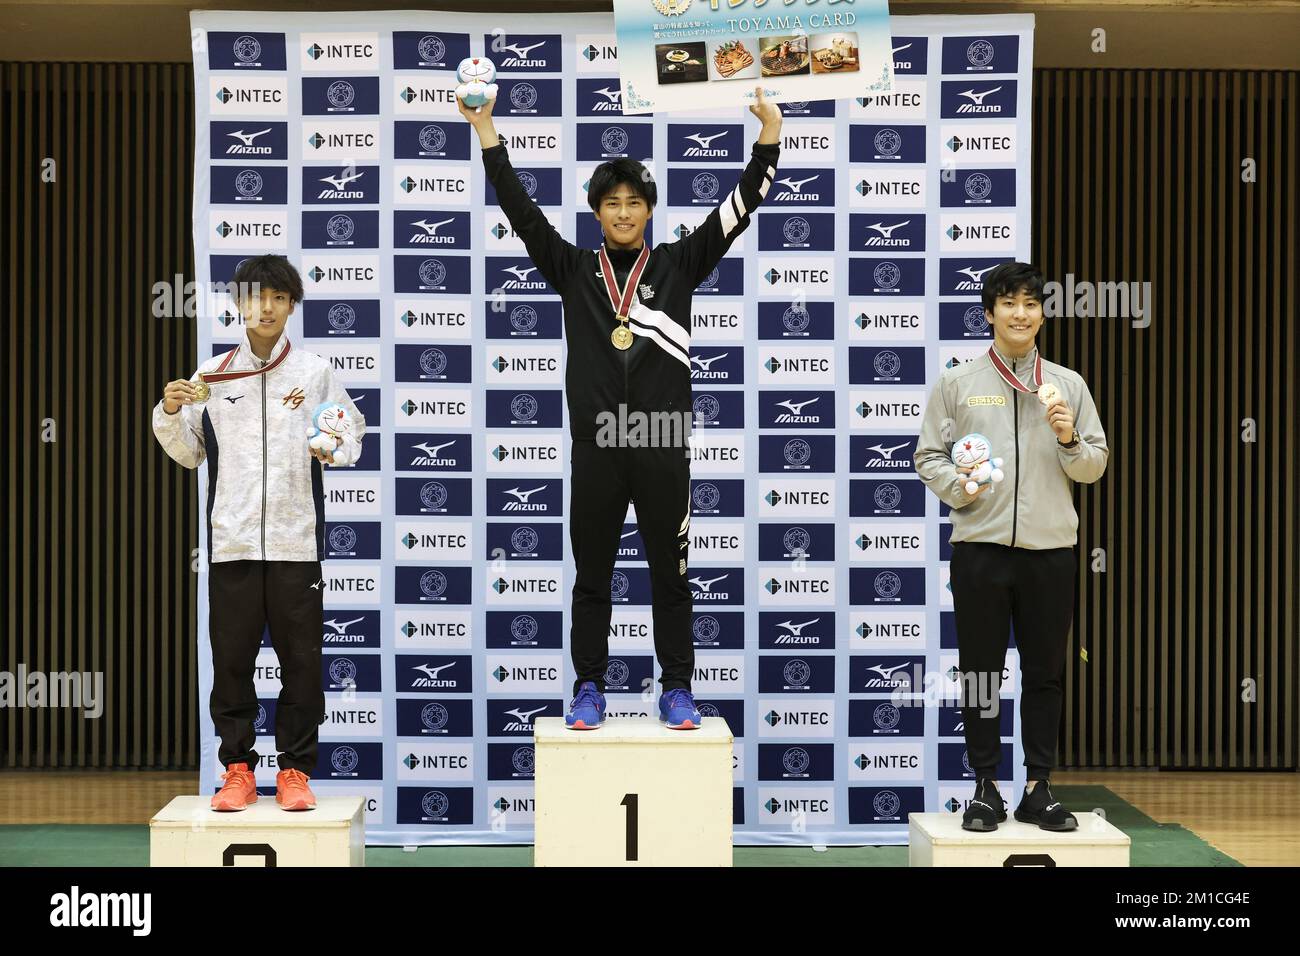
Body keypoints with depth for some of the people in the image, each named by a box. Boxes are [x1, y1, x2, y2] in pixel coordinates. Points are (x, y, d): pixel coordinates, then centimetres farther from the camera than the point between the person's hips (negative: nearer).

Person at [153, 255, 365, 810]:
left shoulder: (315, 372, 5)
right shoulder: (213, 374, 7)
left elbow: (352, 429, 10)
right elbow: (189, 453, 14)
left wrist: (336, 448, -11)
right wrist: (169, 414, -4)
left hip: (296, 541, -1)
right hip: (232, 540, 1)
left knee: (301, 661, 2)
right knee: (231, 660, 3)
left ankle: (295, 770, 13)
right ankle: (238, 769, 14)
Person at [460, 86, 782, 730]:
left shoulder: (678, 264, 7)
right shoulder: (573, 270, 8)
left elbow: (739, 208, 1)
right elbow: (521, 211, 2)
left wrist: (769, 136, -9)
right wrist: (486, 132, -4)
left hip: (663, 446, 0)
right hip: (595, 447, 1)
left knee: (670, 573, 6)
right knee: (591, 575, 7)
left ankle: (676, 689, 16)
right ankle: (588, 689, 17)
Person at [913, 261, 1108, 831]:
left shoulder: (1068, 385, 10)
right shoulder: (957, 383, 6)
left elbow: (1095, 467, 10)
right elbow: (928, 457, 5)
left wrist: (1069, 441, -9)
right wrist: (956, 485, -13)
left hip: (1050, 549, 1)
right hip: (980, 547, -1)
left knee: (1045, 673, 6)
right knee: (980, 671, 4)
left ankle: (1038, 789, 15)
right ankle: (985, 788, 13)